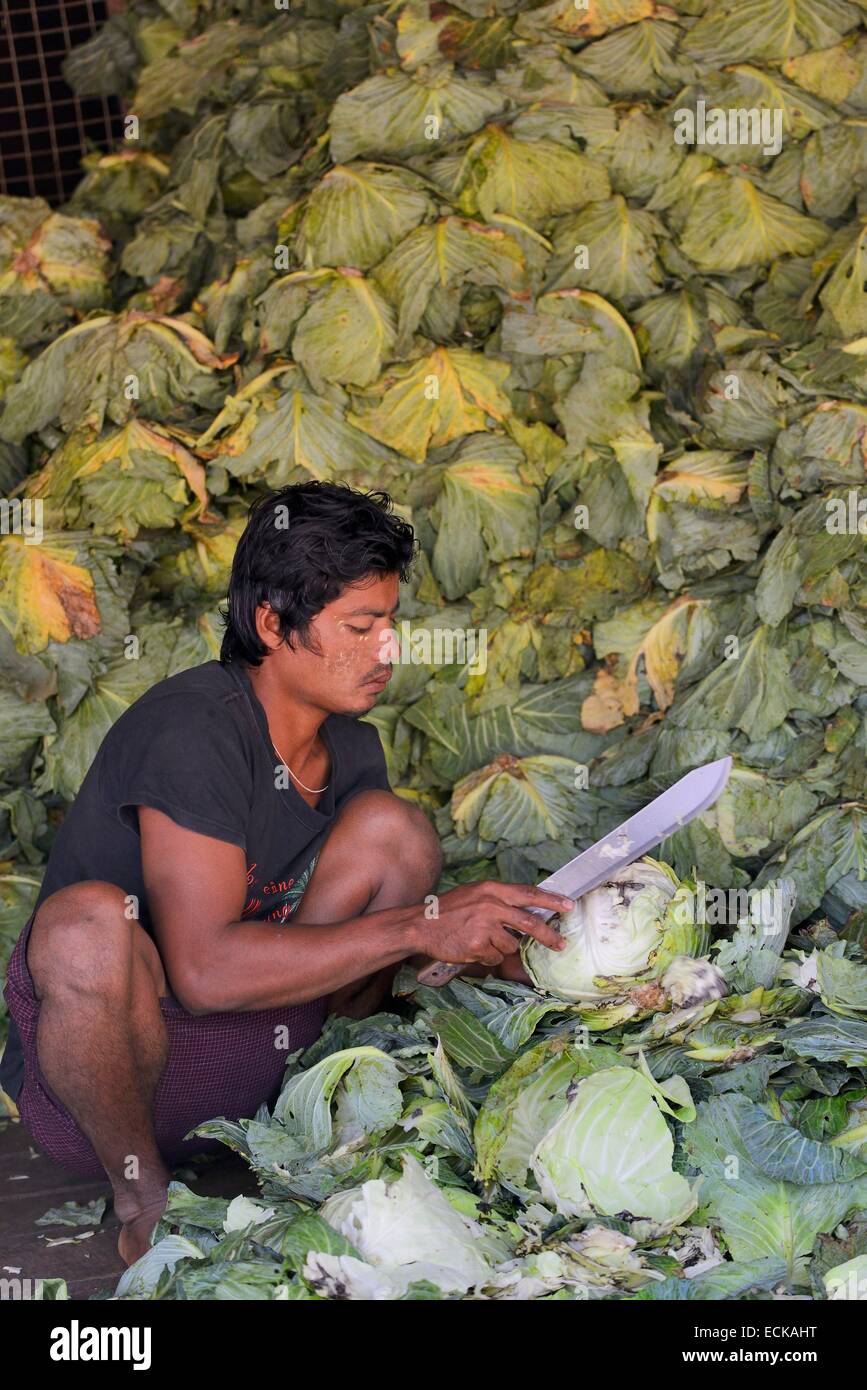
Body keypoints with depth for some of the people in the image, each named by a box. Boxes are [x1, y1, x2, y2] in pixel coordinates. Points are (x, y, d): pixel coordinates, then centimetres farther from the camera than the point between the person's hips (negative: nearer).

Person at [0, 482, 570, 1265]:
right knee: (92, 920, -39)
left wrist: (480, 945, -11)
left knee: (390, 828, -6)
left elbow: (353, 993, 8)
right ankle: (143, 1195, -13)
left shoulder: (349, 746, 2)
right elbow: (206, 970, -30)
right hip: (91, 1078, -6)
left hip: (242, 1064, 7)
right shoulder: (196, 726, -23)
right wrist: (419, 925, -27)